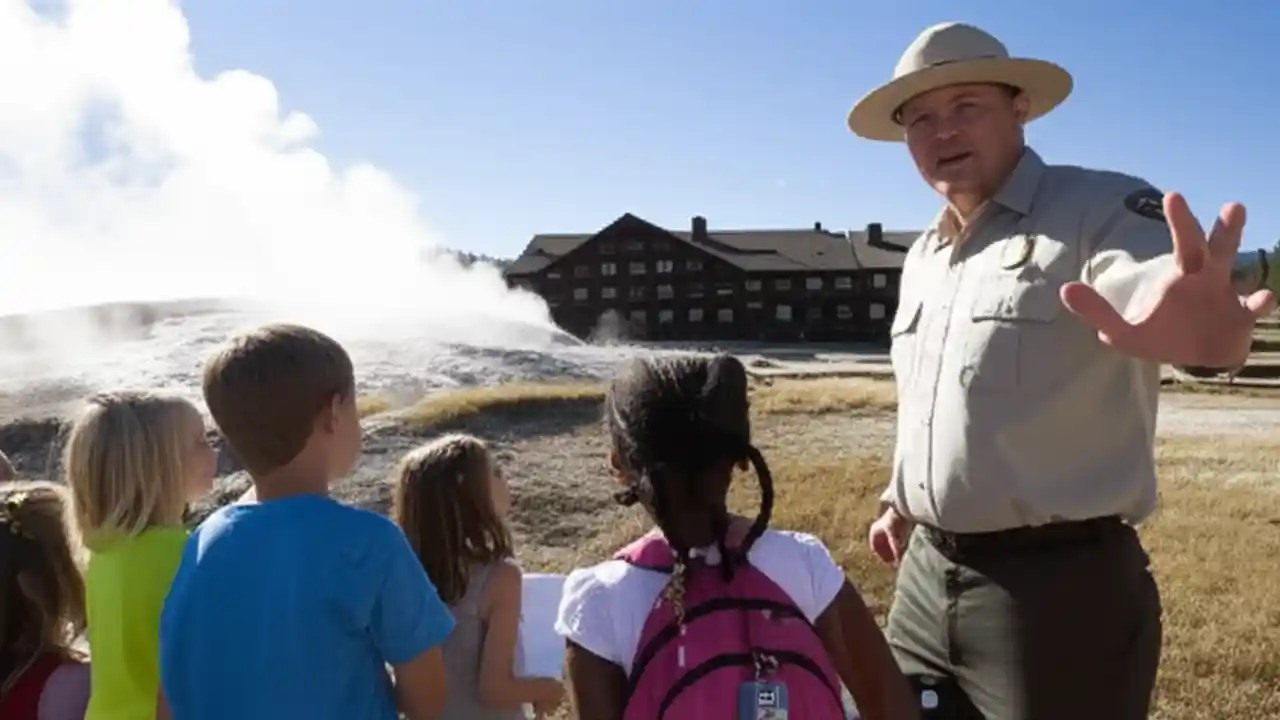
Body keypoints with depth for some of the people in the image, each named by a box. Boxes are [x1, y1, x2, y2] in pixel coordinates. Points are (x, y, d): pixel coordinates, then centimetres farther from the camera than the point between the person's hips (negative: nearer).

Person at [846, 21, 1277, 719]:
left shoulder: (1100, 208, -11)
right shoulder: (922, 256, 12)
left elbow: (1149, 276, -34)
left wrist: (1206, 330, -55)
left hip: (1058, 585, -7)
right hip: (926, 579, 7)